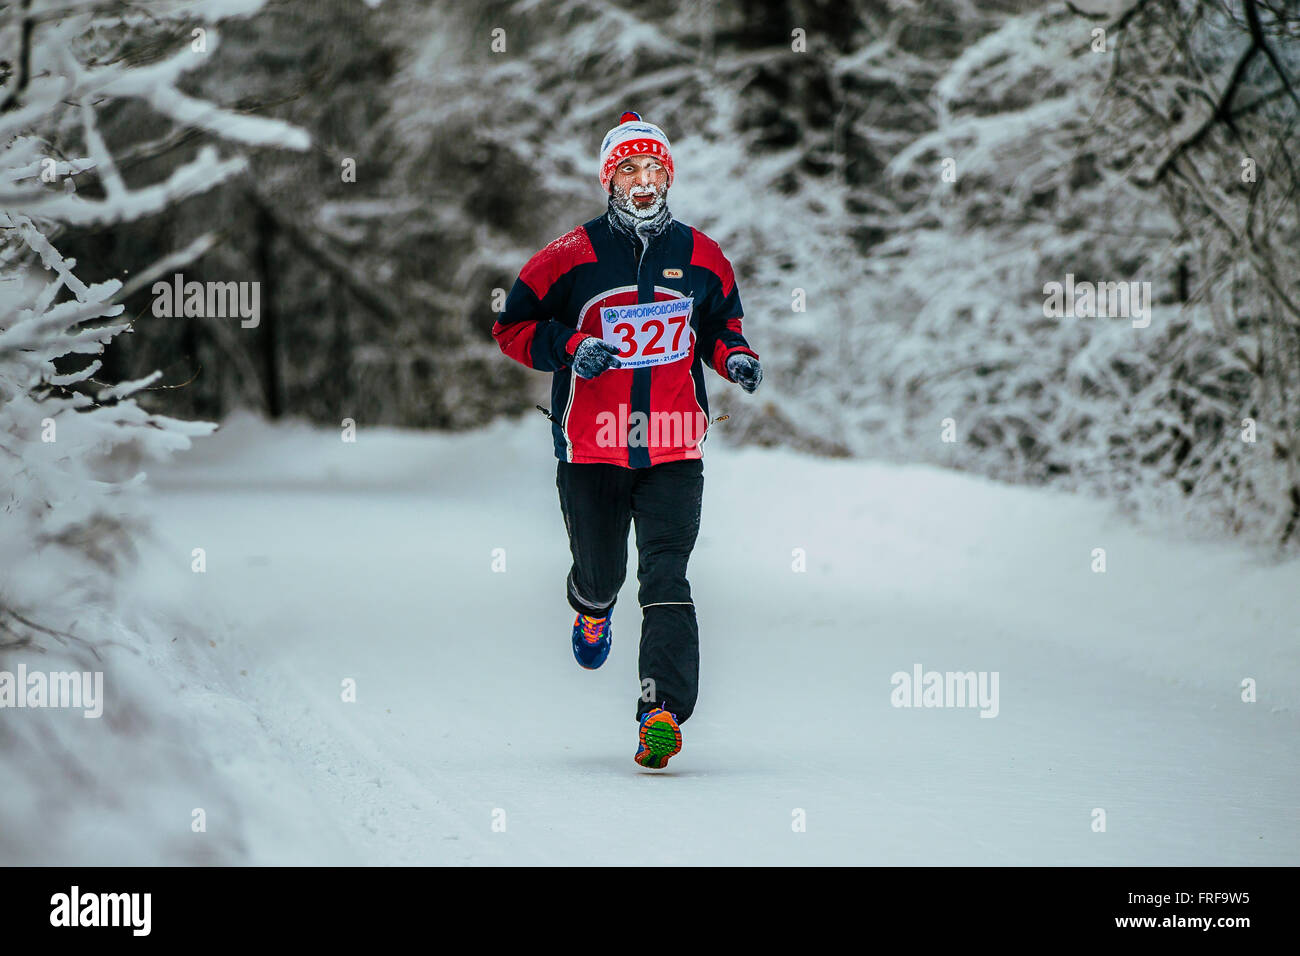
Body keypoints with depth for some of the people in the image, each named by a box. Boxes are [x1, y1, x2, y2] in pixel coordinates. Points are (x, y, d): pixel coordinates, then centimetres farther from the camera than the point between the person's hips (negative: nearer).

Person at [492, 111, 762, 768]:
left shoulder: (702, 258, 6)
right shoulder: (572, 257, -3)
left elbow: (720, 323, 23)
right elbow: (513, 326, 2)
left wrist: (735, 357, 2)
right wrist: (570, 348, -14)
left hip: (674, 448, 0)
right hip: (591, 444, 0)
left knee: (665, 579, -13)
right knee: (600, 568, 12)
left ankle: (663, 711, -20)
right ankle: (592, 608, 51)